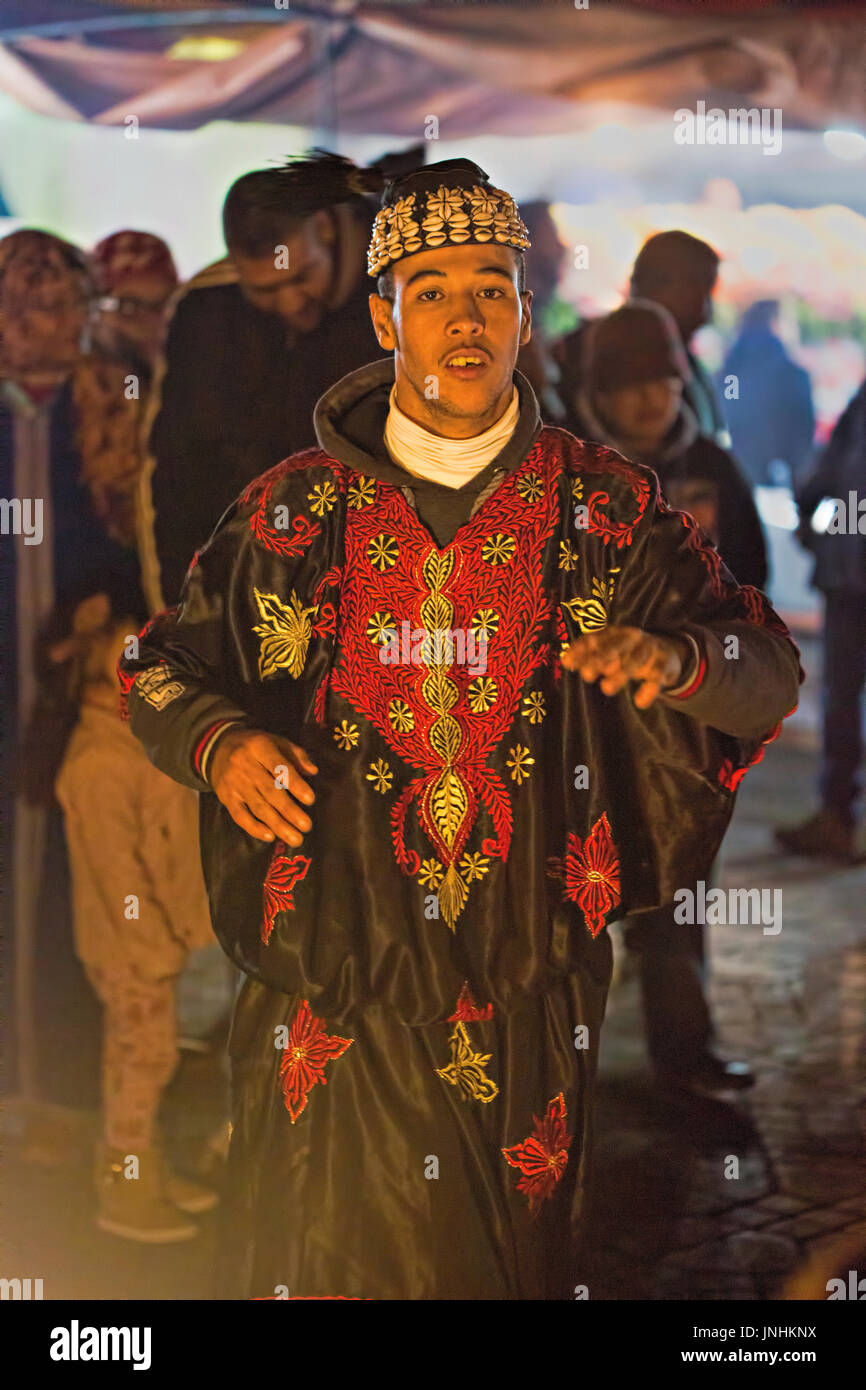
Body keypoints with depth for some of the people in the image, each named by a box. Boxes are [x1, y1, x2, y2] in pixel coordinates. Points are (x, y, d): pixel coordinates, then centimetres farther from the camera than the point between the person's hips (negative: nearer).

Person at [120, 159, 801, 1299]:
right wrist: (219, 744, -13)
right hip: (332, 990, 0)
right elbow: (160, 669, 9)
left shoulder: (605, 508, 0)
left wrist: (674, 658, -22)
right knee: (321, 1259, 9)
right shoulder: (296, 509, 1)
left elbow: (772, 671, 1)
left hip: (530, 995, 0)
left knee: (513, 1264, 13)